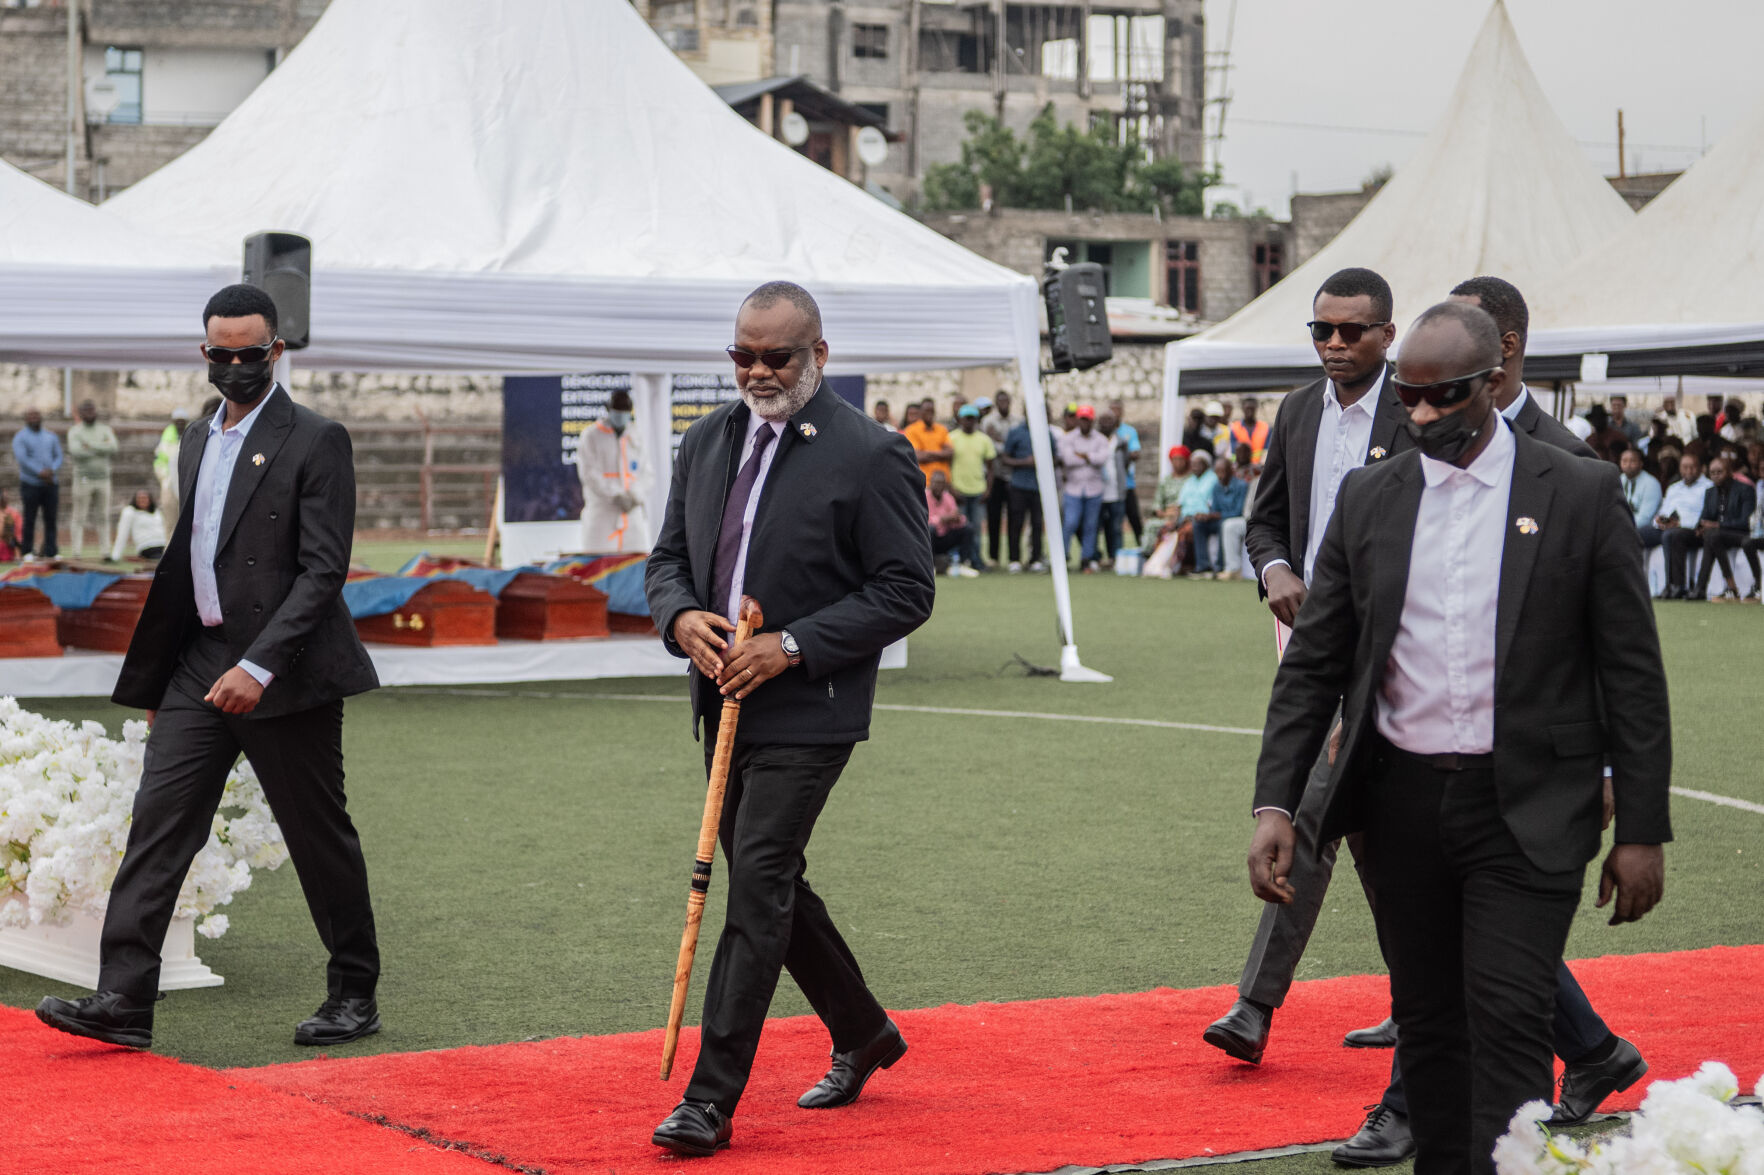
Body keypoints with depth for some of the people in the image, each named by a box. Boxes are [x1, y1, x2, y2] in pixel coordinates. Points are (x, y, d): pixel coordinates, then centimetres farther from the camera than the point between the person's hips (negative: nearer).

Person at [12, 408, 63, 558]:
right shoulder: (20, 437, 0)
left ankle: (51, 552, 2)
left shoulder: (51, 437, 14)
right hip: (30, 484, -3)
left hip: (51, 483, 4)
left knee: (50, 519, 0)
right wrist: (40, 472, -22)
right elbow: (22, 458, -13)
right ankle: (27, 551, 6)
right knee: (29, 519, -1)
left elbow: (59, 456, 7)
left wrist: (52, 470, -14)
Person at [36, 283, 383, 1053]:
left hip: (285, 672, -6)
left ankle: (354, 995, 18)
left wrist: (259, 666, -23)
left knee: (320, 837, 4)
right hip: (198, 667, 6)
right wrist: (155, 680, 17)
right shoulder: (197, 444, 16)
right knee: (158, 825, -4)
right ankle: (123, 1003, -7)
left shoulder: (315, 442, -7)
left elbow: (323, 570, -14)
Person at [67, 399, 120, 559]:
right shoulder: (75, 431, 0)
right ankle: (77, 552, -3)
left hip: (103, 479, 3)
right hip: (83, 478, -3)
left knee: (103, 517, 5)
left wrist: (90, 446, -15)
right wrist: (101, 448, -11)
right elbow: (76, 452, -17)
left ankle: (105, 551, 8)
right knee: (79, 517, -4)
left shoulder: (105, 430, 9)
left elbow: (113, 448, -9)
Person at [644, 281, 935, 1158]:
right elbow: (668, 558, 16)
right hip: (723, 700, 7)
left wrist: (793, 646, -19)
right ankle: (861, 1034, 36)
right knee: (769, 883, 16)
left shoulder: (870, 456, -10)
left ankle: (710, 1100, -9)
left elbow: (906, 591, -10)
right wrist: (682, 618, -8)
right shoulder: (706, 442, 10)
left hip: (808, 711, -7)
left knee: (757, 884, -12)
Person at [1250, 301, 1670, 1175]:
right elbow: (1313, 664, 8)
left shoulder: (1579, 495, -3)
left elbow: (1632, 674, -1)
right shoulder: (1368, 500, 6)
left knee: (1508, 1026, -11)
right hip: (1401, 802, 4)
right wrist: (1275, 804, -2)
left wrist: (1642, 830, -4)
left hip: (1524, 810, -4)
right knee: (1427, 1029, 11)